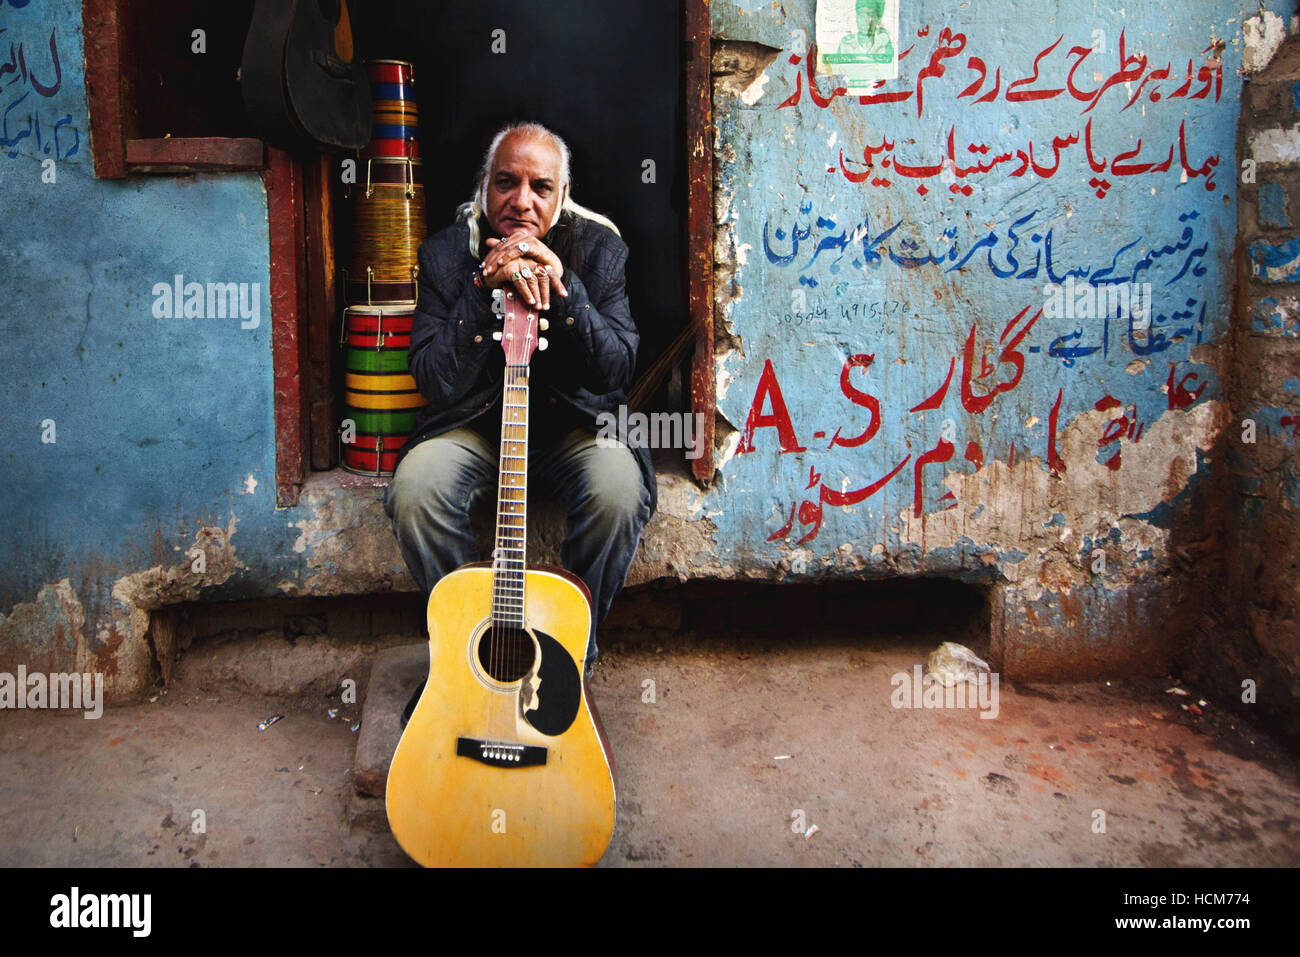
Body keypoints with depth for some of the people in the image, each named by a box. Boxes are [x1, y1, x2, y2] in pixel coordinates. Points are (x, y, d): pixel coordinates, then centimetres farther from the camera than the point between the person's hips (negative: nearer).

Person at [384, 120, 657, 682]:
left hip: (574, 424, 0)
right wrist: (486, 290, -25)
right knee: (415, 487, -28)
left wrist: (563, 288, -25)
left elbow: (618, 370, -12)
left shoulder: (599, 249, -4)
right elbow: (434, 381, -14)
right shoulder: (445, 255, -5)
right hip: (476, 425, 1)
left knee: (619, 487, -32)